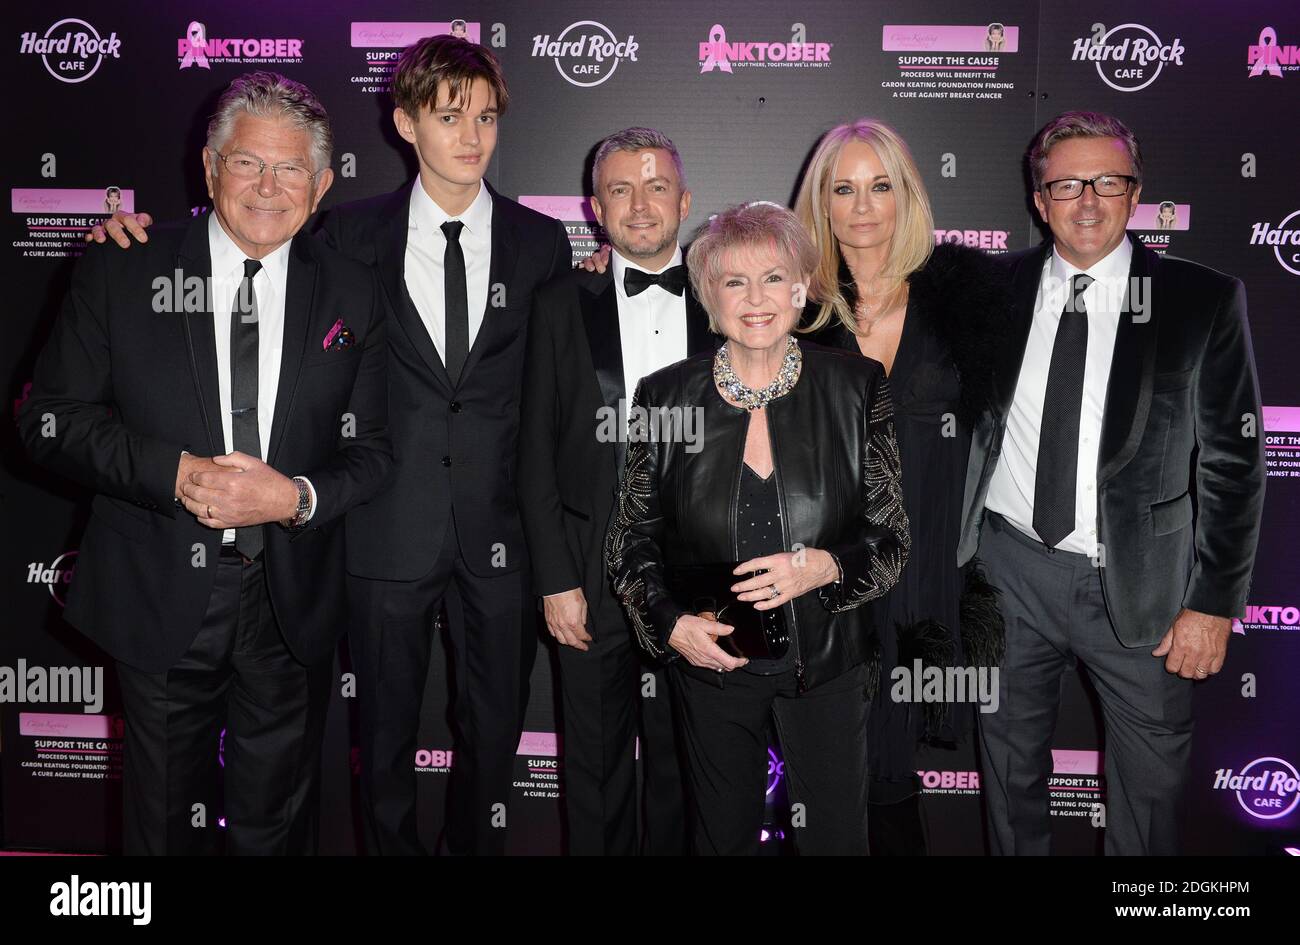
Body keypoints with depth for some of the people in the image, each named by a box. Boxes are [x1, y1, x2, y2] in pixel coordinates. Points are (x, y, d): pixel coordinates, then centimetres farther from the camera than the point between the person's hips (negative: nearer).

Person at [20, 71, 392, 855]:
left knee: (277, 824, 19)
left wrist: (298, 496, -18)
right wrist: (176, 472, -19)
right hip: (159, 600, -1)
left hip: (292, 608, 1)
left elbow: (372, 450, 2)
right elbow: (53, 418, -5)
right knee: (166, 821, 19)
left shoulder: (354, 296, 0)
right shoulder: (120, 273, -4)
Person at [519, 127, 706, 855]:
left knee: (683, 761, 13)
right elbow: (538, 456, 1)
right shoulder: (562, 306, 3)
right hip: (593, 575, 0)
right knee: (597, 763, 12)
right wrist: (556, 581, -5)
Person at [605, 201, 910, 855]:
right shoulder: (664, 397, -6)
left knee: (836, 837, 13)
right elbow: (631, 538, 3)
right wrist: (671, 624, -13)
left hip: (826, 660, 0)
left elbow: (892, 538, -3)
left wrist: (821, 567, -23)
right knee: (724, 837, 19)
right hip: (710, 659, 1)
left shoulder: (855, 388, -7)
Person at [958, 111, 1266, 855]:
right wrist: (952, 549, 4)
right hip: (1011, 568, 2)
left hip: (1140, 585, -1)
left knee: (1152, 785, 12)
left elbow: (1234, 460, -6)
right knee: (1012, 765, 18)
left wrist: (1215, 602, -8)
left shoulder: (1203, 301, -7)